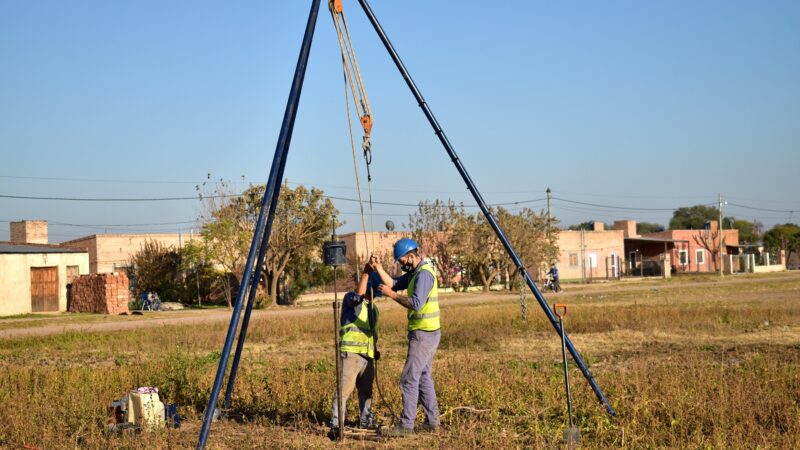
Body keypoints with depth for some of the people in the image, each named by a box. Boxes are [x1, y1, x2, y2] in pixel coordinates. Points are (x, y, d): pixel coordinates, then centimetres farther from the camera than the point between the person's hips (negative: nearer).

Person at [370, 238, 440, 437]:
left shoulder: (424, 274, -17)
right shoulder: (415, 272, 15)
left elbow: (416, 304, -26)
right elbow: (393, 284, 9)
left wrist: (391, 294, -19)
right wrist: (378, 267, -3)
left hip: (423, 335, -10)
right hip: (425, 333, 10)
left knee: (409, 379, -9)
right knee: (424, 378, 16)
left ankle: (406, 426, -7)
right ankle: (432, 422, 21)